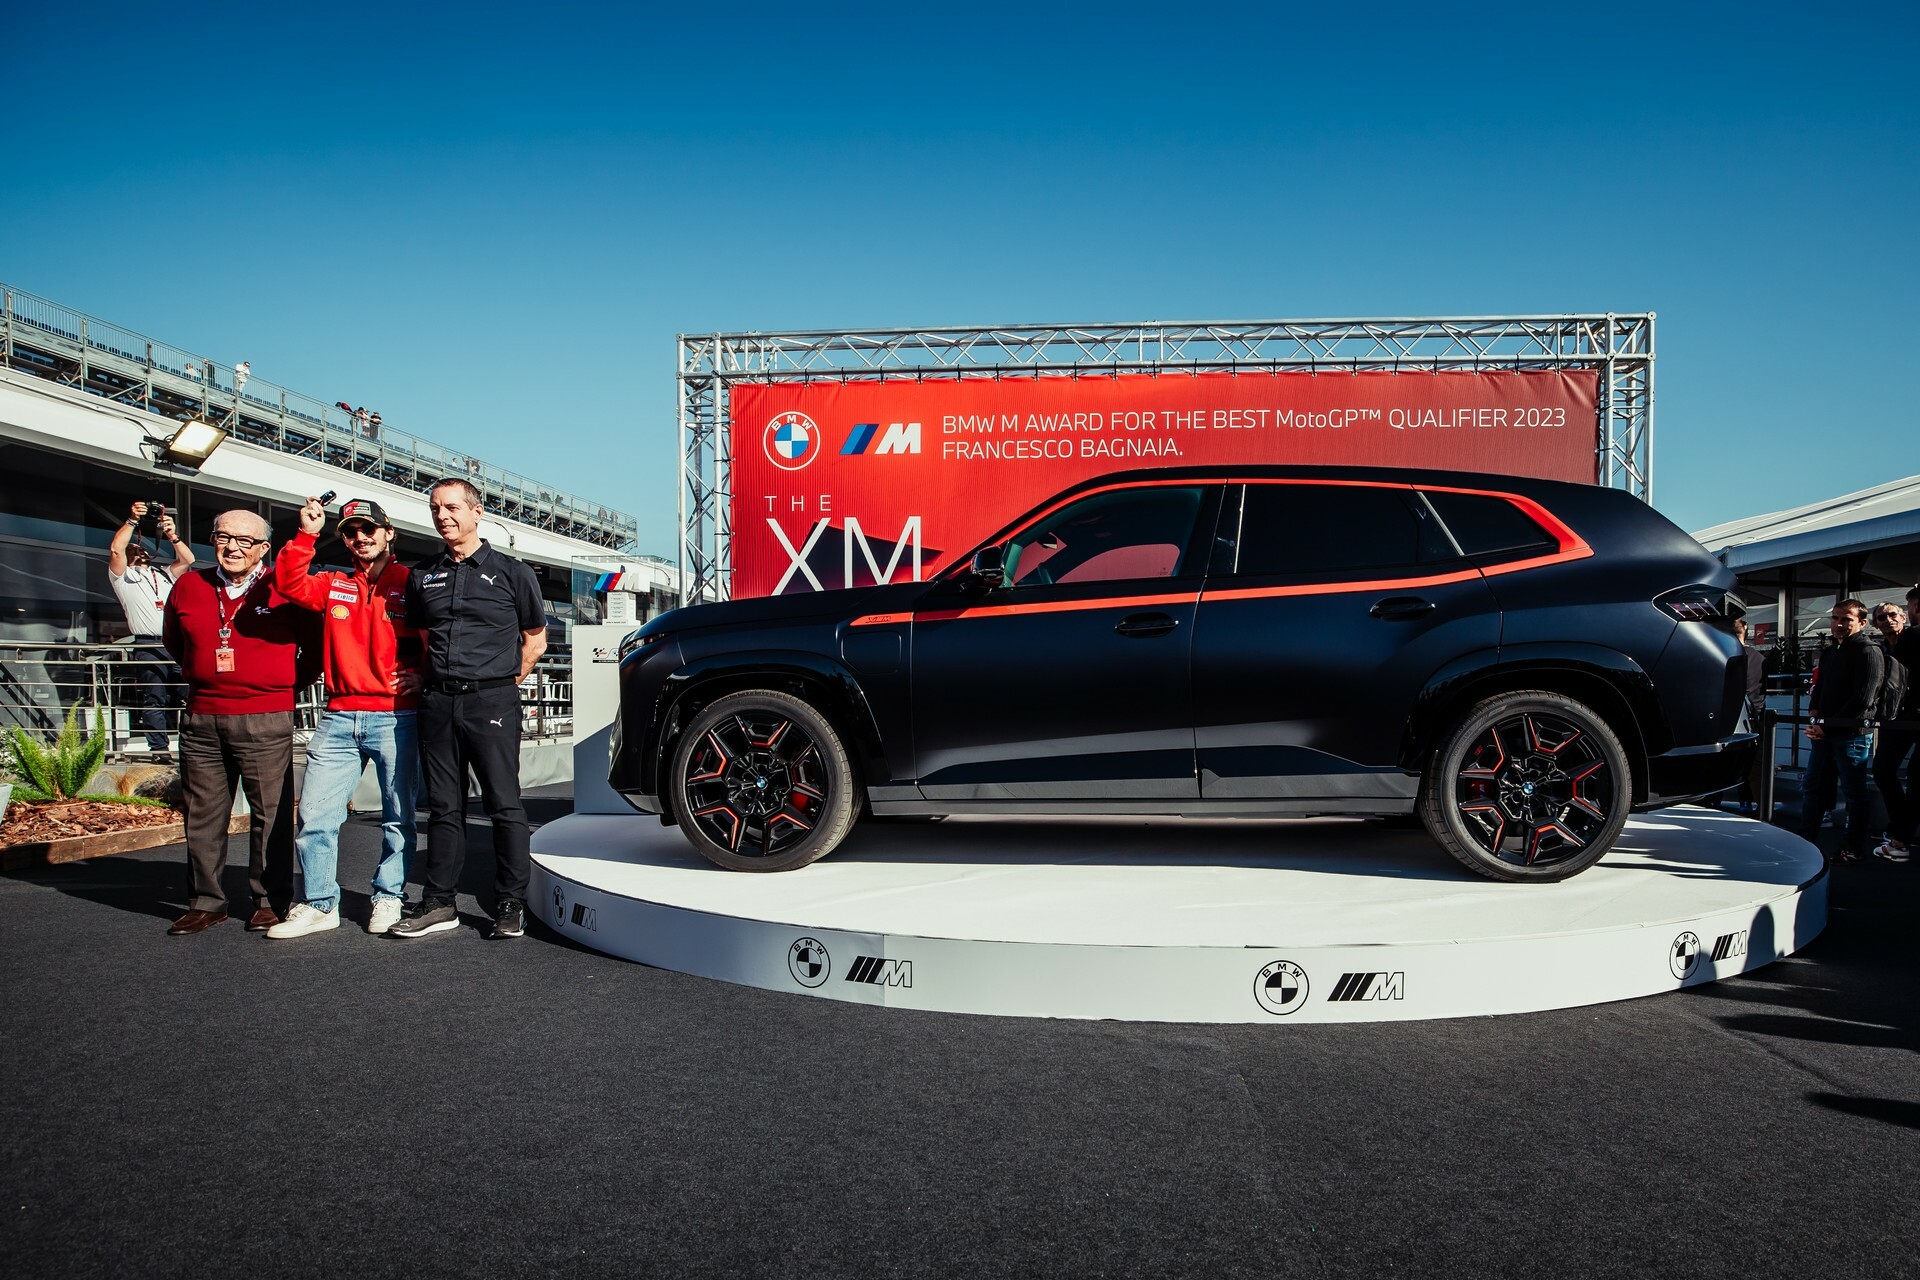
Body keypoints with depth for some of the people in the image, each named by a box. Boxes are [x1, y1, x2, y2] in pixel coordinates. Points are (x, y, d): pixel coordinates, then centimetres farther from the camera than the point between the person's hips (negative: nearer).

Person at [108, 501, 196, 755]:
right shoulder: (123, 576, 15)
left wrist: (172, 535, 6)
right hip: (149, 647, -3)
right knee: (154, 700, -5)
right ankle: (159, 748, -4)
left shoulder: (164, 574, 28)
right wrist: (132, 521, -4)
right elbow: (115, 549, -2)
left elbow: (187, 559, 16)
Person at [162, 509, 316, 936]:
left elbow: (316, 642, 6)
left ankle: (270, 901, 11)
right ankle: (207, 902, 21)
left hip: (266, 720, -4)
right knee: (203, 814, 10)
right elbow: (173, 641, 28)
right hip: (201, 719, 4)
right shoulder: (188, 587, 9)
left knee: (271, 813, 0)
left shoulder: (282, 589, -4)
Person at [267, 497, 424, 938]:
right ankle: (318, 905, 15)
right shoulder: (332, 584, 14)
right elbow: (290, 584, -2)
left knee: (398, 816, 5)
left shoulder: (410, 584, 2)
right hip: (339, 718, 4)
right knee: (315, 813, 3)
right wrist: (306, 534, -7)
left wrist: (420, 674, -11)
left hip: (394, 717, -4)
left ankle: (388, 898, 19)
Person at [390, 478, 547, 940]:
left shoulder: (511, 572, 4)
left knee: (504, 804, -3)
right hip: (437, 703, 4)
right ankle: (439, 903, 15)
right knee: (444, 806, 9)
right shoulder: (422, 576, 14)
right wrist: (435, 682, 12)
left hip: (492, 701, -4)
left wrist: (503, 685, 4)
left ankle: (511, 905, 4)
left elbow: (535, 640, 9)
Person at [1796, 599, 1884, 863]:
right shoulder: (1829, 651, 16)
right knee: (1812, 787, 9)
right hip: (1824, 732, 8)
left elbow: (1861, 700, -14)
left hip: (1852, 733, -7)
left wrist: (1827, 726, -12)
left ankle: (1853, 848, 8)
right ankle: (1805, 841, 15)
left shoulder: (1868, 651, -7)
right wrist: (1815, 717, 2)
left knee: (1854, 792, 0)